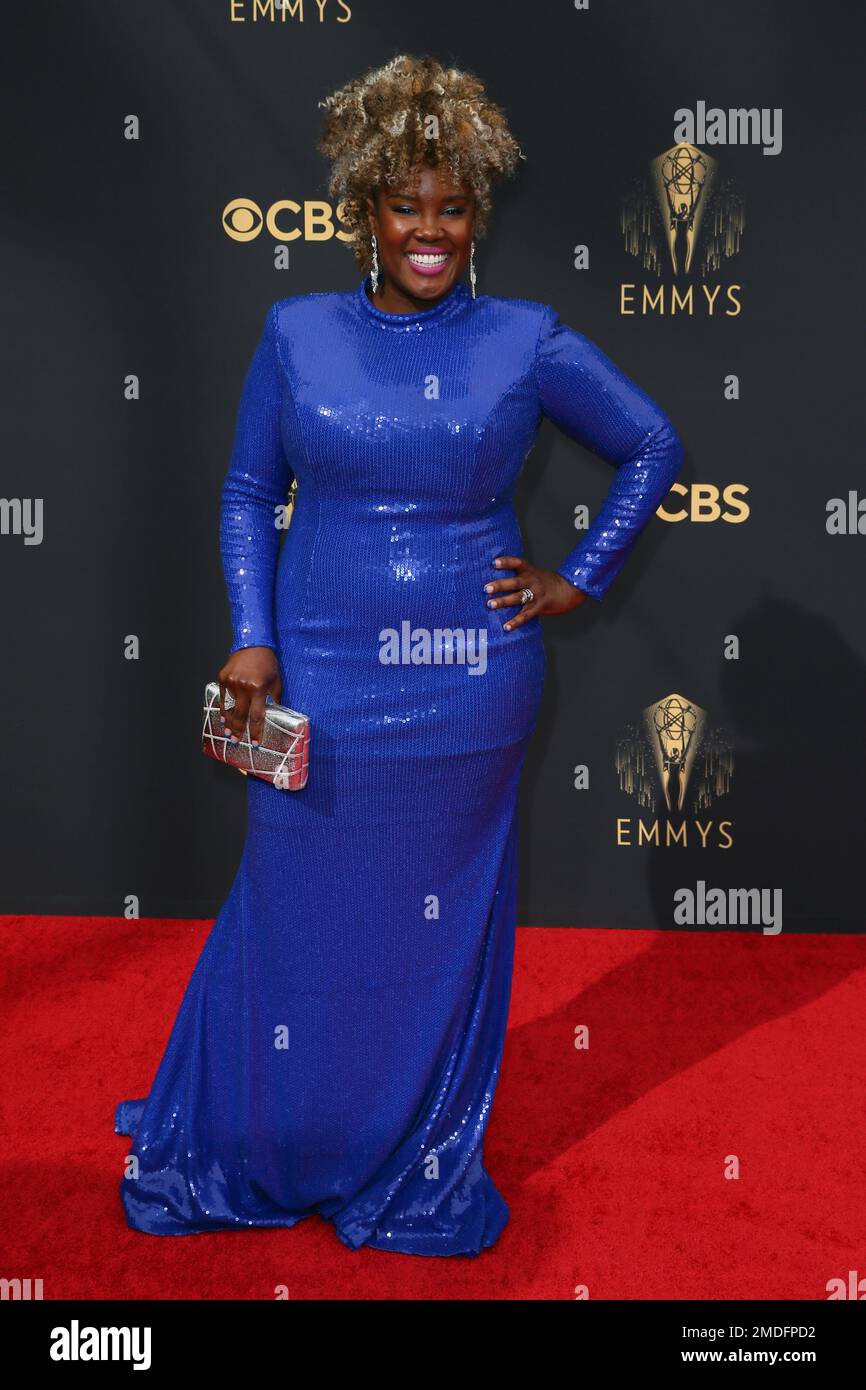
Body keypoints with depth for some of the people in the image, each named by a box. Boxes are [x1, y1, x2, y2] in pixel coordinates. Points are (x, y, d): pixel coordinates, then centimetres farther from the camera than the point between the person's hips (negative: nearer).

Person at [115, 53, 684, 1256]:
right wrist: (252, 638, -5)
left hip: (468, 688, 0)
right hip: (318, 678, 1)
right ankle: (243, 1153, 35)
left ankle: (422, 1169, 33)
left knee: (444, 923, 12)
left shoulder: (528, 342, -1)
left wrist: (581, 580, 4)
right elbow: (248, 493, 6)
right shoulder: (298, 333, 2)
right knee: (295, 913, 10)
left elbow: (653, 448, 10)